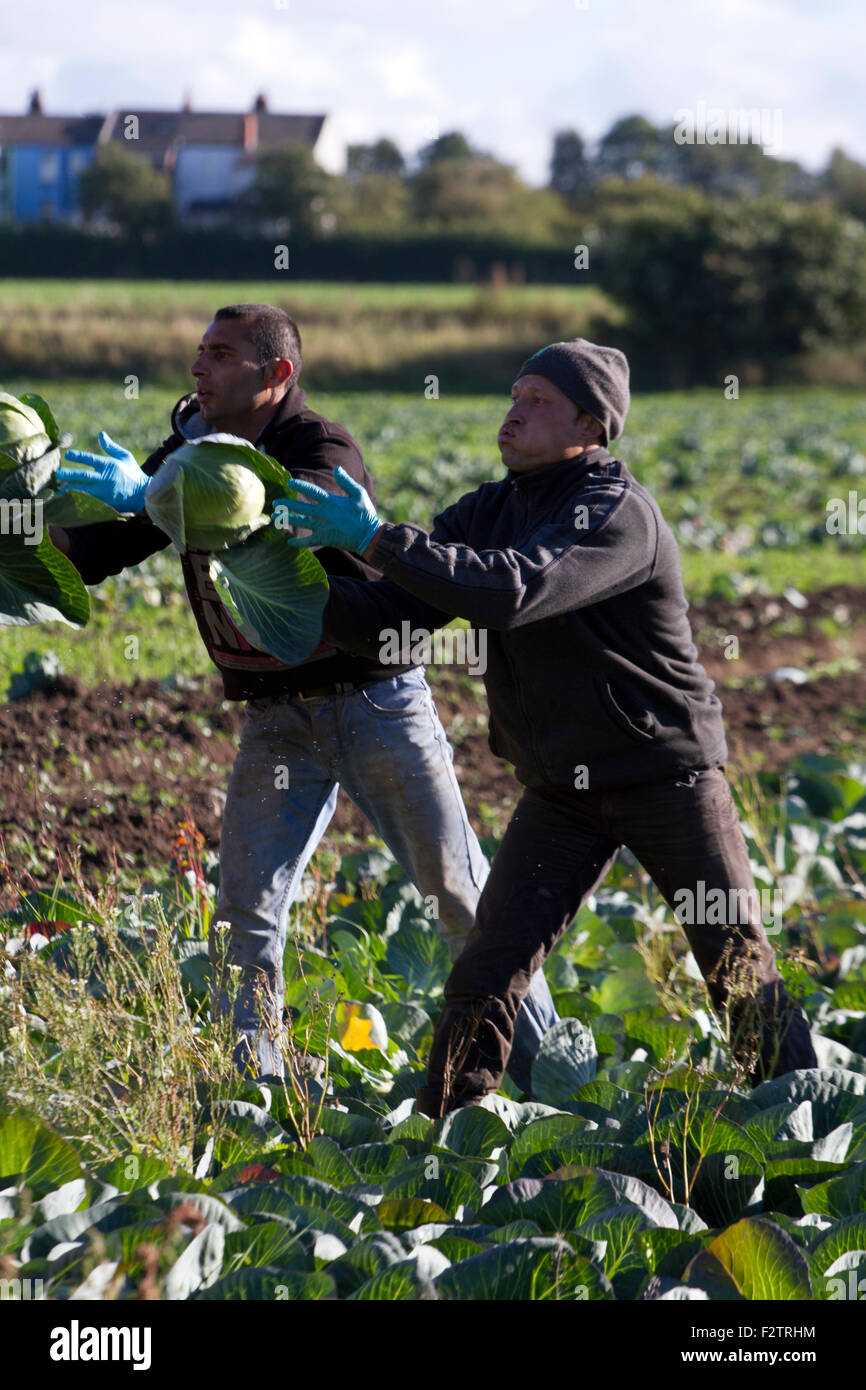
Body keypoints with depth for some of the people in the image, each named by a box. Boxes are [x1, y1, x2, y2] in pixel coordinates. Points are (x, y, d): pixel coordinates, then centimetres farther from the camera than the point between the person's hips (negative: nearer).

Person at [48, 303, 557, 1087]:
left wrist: (153, 498, -49)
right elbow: (94, 553, 6)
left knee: (460, 892, 3)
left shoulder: (325, 451, -18)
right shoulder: (190, 450, 3)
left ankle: (542, 1062, 15)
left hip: (375, 699, -5)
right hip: (276, 717, 5)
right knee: (246, 910, -5)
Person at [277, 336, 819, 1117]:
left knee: (742, 972, 2)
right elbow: (385, 619, 1)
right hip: (561, 789, 6)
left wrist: (377, 539, -36)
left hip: (665, 773, -5)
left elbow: (509, 591, -36)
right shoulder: (490, 510, 3)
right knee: (484, 978, -4)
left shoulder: (617, 511, -20)